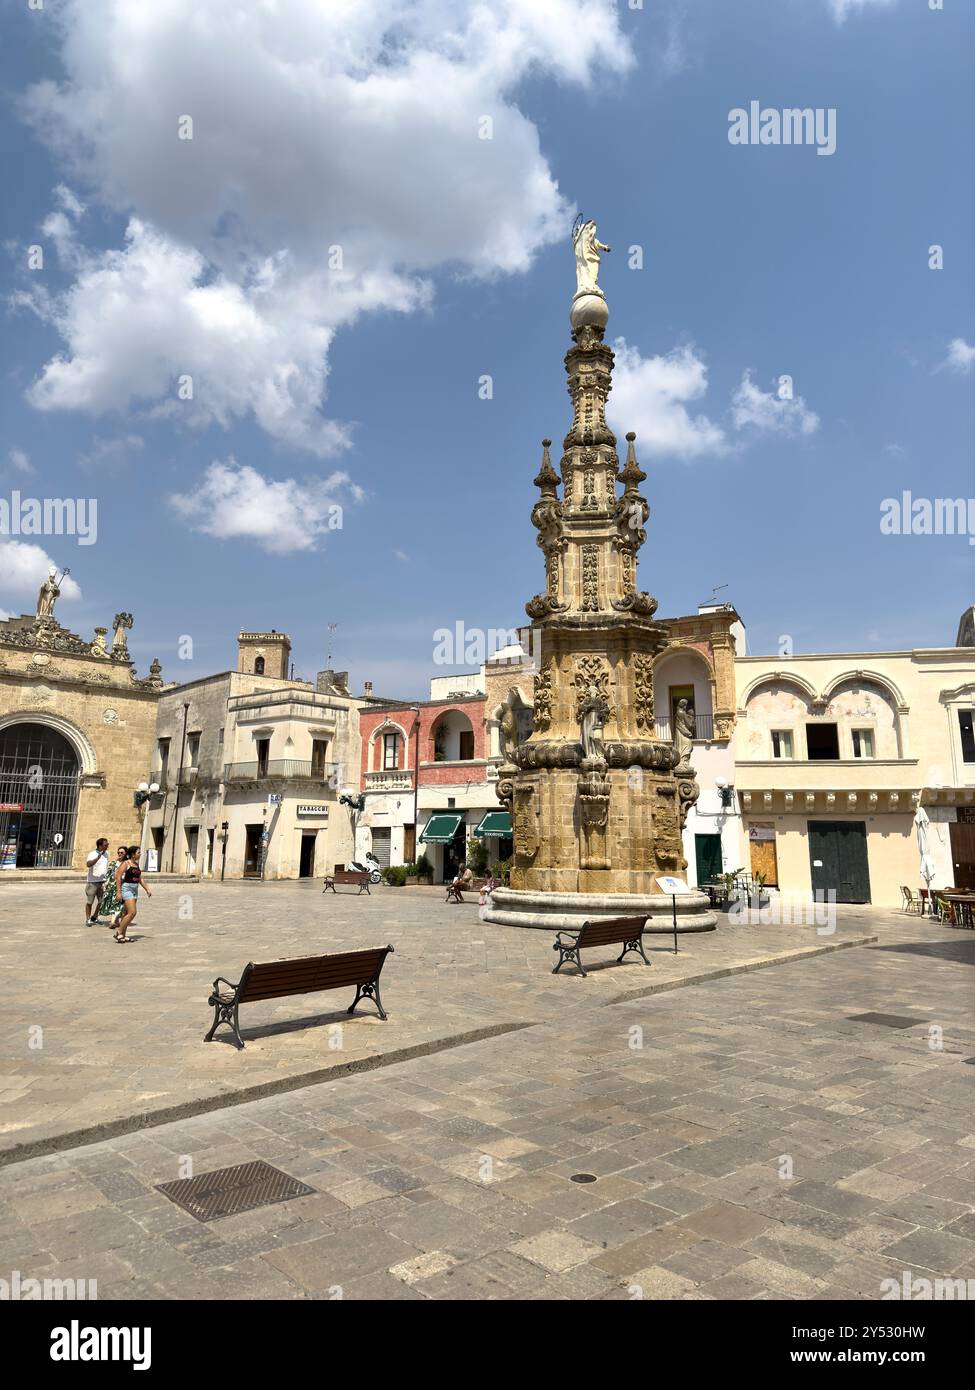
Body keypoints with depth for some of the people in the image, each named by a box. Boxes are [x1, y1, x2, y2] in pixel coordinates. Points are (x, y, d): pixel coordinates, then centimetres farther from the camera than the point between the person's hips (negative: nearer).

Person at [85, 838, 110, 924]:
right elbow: (88, 864, -29)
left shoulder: (106, 854, 10)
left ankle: (94, 917, 25)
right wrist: (98, 858, -41)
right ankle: (88, 919, 13)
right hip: (93, 882, -6)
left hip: (103, 882, 6)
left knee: (102, 901, 7)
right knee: (89, 902, 4)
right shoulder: (92, 854, -11)